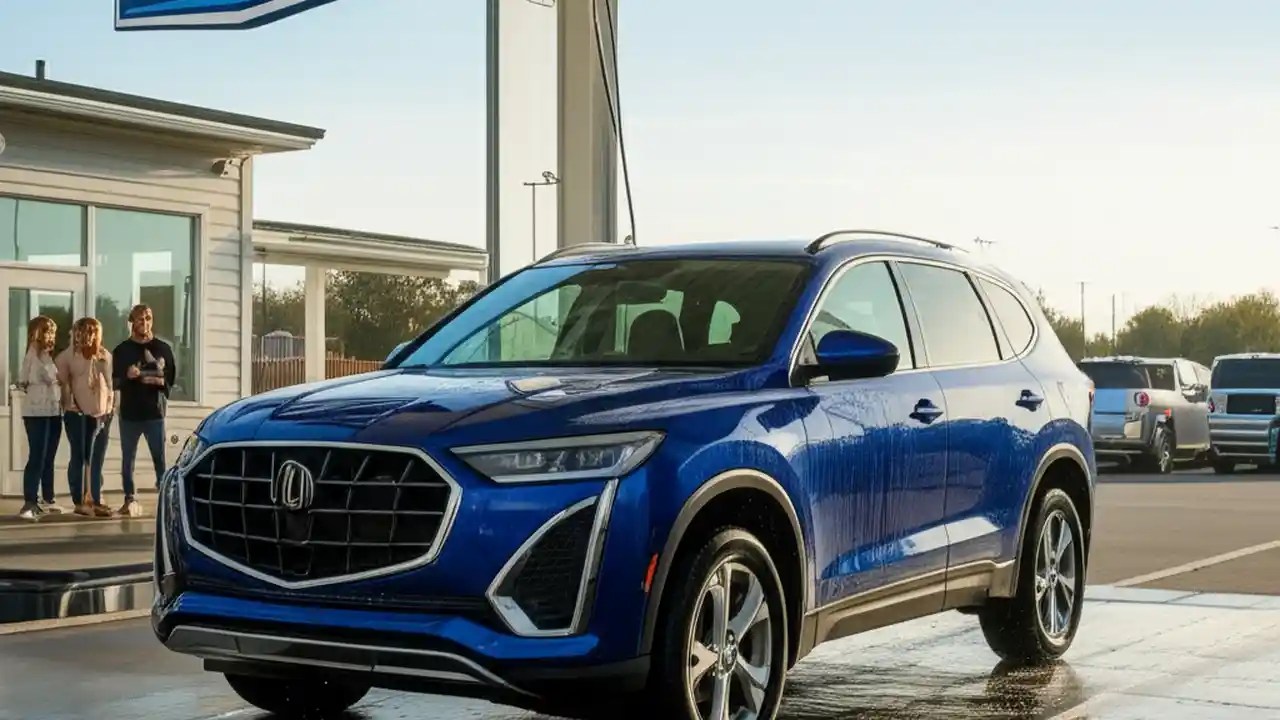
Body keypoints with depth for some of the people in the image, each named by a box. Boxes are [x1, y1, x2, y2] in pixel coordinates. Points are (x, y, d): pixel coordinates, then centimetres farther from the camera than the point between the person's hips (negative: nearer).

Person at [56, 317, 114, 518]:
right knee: (79, 457, -1)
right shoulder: (68, 355, -1)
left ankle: (96, 501, 10)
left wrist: (112, 405, 6)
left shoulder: (106, 356, 11)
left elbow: (113, 381, 14)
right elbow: (60, 381, -5)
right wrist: (68, 403, -12)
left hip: (102, 412, 4)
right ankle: (79, 502, 4)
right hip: (77, 413, -4)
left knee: (97, 460, 6)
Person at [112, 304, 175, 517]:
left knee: (160, 458, -2)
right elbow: (113, 381, 3)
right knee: (128, 459, 4)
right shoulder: (122, 350, 6)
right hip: (129, 413, 1)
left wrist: (161, 381, -14)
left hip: (155, 412, -1)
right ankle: (130, 499, 9)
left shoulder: (163, 348, 6)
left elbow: (172, 376, 7)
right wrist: (126, 376, -17)